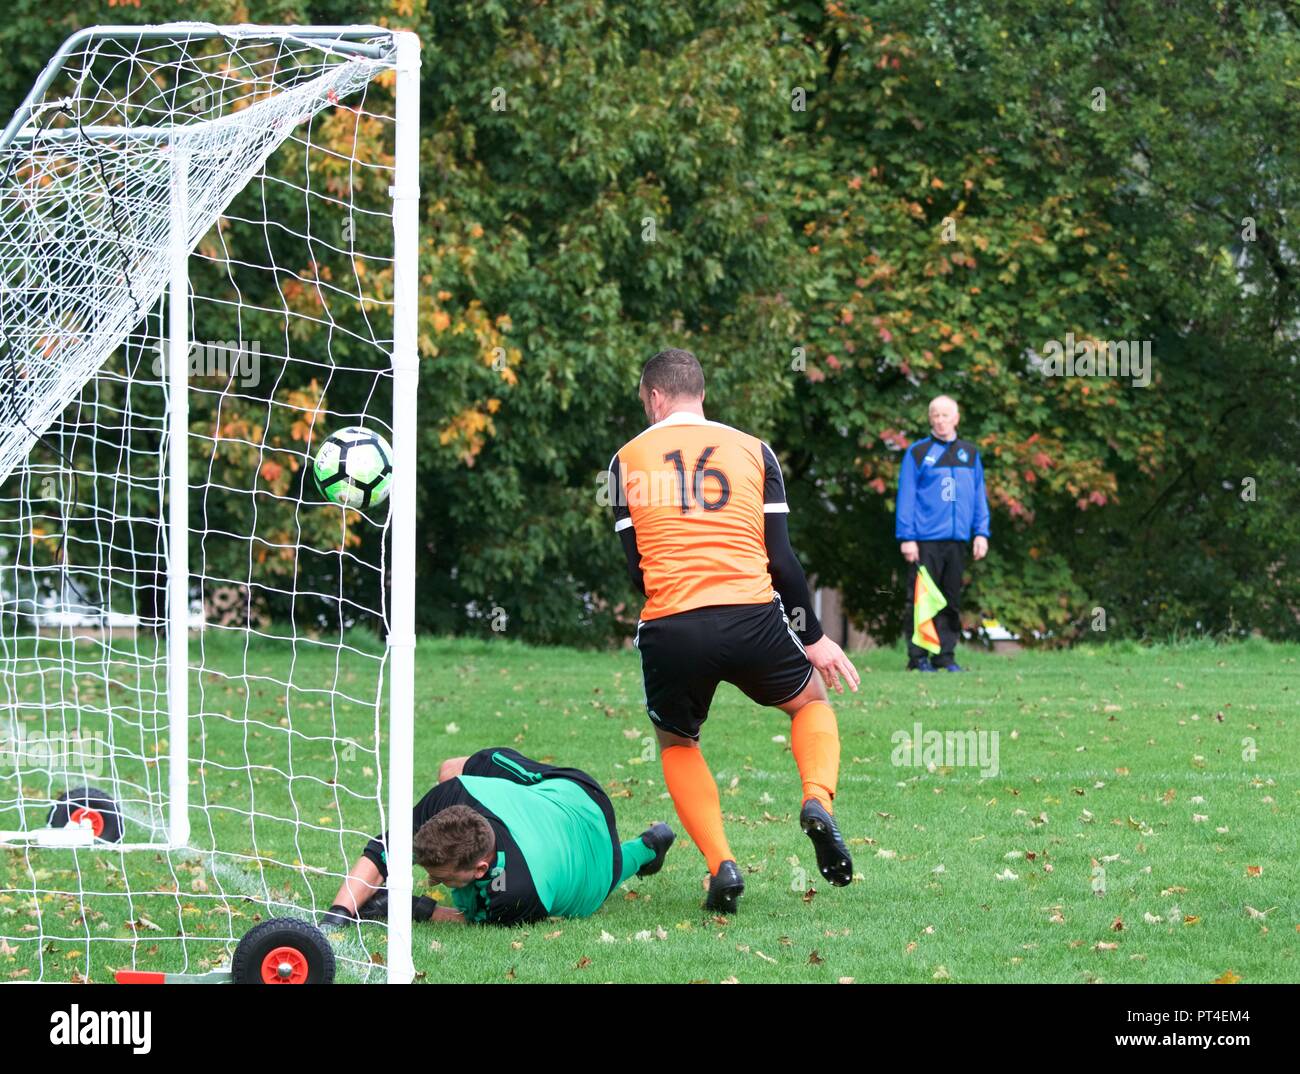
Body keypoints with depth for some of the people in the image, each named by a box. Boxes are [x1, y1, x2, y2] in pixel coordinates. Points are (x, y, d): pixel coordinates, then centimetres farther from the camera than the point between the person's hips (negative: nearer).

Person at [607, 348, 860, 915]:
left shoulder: (627, 461, 10)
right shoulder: (753, 450, 11)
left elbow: (634, 565, 8)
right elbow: (782, 559, 7)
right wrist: (813, 637, 13)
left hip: (670, 630, 0)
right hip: (753, 616, 0)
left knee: (676, 742, 25)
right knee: (812, 702, 27)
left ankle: (720, 863, 5)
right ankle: (818, 801, -3)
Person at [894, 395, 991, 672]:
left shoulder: (969, 454, 12)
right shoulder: (918, 453, 1)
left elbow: (979, 496, 15)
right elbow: (906, 497, -1)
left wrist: (981, 533, 6)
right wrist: (906, 537, -7)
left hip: (957, 540, 4)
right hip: (925, 540, -4)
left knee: (952, 601, 6)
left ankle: (946, 655, 12)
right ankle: (918, 656, -1)